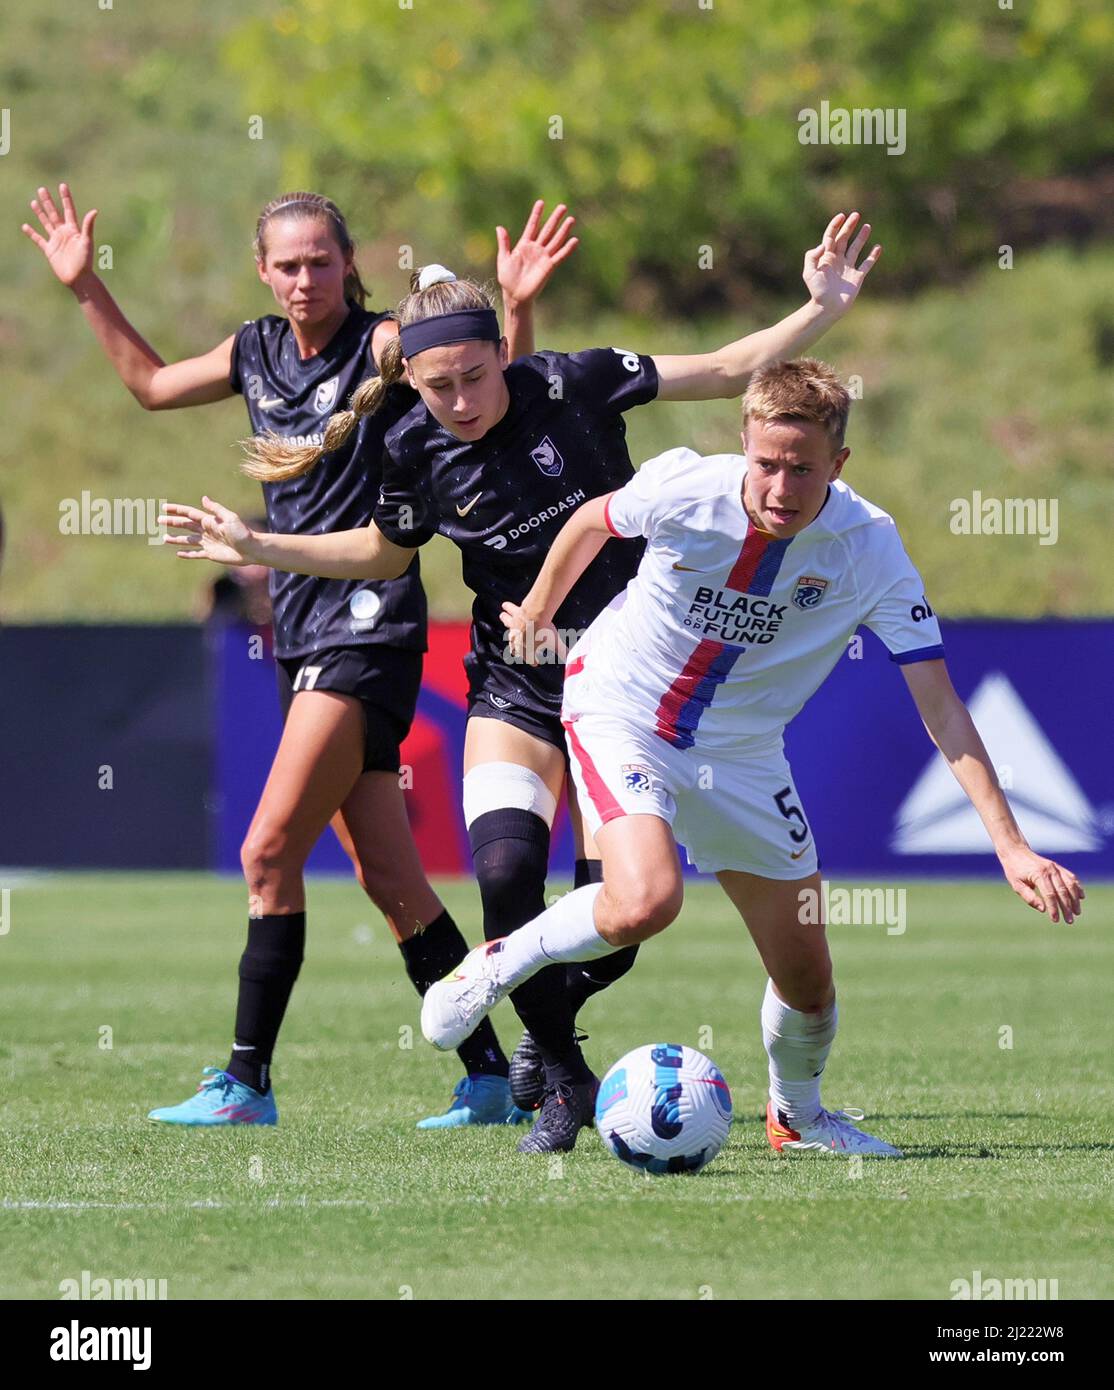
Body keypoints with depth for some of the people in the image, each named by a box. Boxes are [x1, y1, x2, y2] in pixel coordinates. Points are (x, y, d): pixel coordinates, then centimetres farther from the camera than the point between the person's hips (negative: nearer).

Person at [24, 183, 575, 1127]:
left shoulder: (384, 345, -6)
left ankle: (247, 1083, -6)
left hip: (369, 618, -7)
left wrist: (517, 305, -33)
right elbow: (152, 384, 30)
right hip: (303, 627, 7)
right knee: (389, 880, 6)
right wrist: (85, 287, 28)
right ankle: (490, 1077, 11)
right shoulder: (258, 353, 14)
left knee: (270, 851, -11)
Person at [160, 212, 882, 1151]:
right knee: (506, 870, -24)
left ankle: (545, 1027, 31)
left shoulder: (573, 386, -15)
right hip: (513, 692, 1)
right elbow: (382, 553, 14)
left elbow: (727, 371, -9)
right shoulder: (416, 452, -7)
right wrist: (256, 547, 7)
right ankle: (564, 1077, -2)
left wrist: (823, 311, -20)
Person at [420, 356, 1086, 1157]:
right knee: (644, 902, -30)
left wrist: (1011, 847, -29)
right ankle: (499, 965, -3)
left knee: (807, 979, 3)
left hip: (741, 754, 2)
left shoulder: (870, 549, -22)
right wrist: (537, 611, 17)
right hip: (621, 712, -2)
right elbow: (593, 521, 1)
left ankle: (798, 1115, 34)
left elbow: (939, 706, -22)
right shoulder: (682, 488, -24)